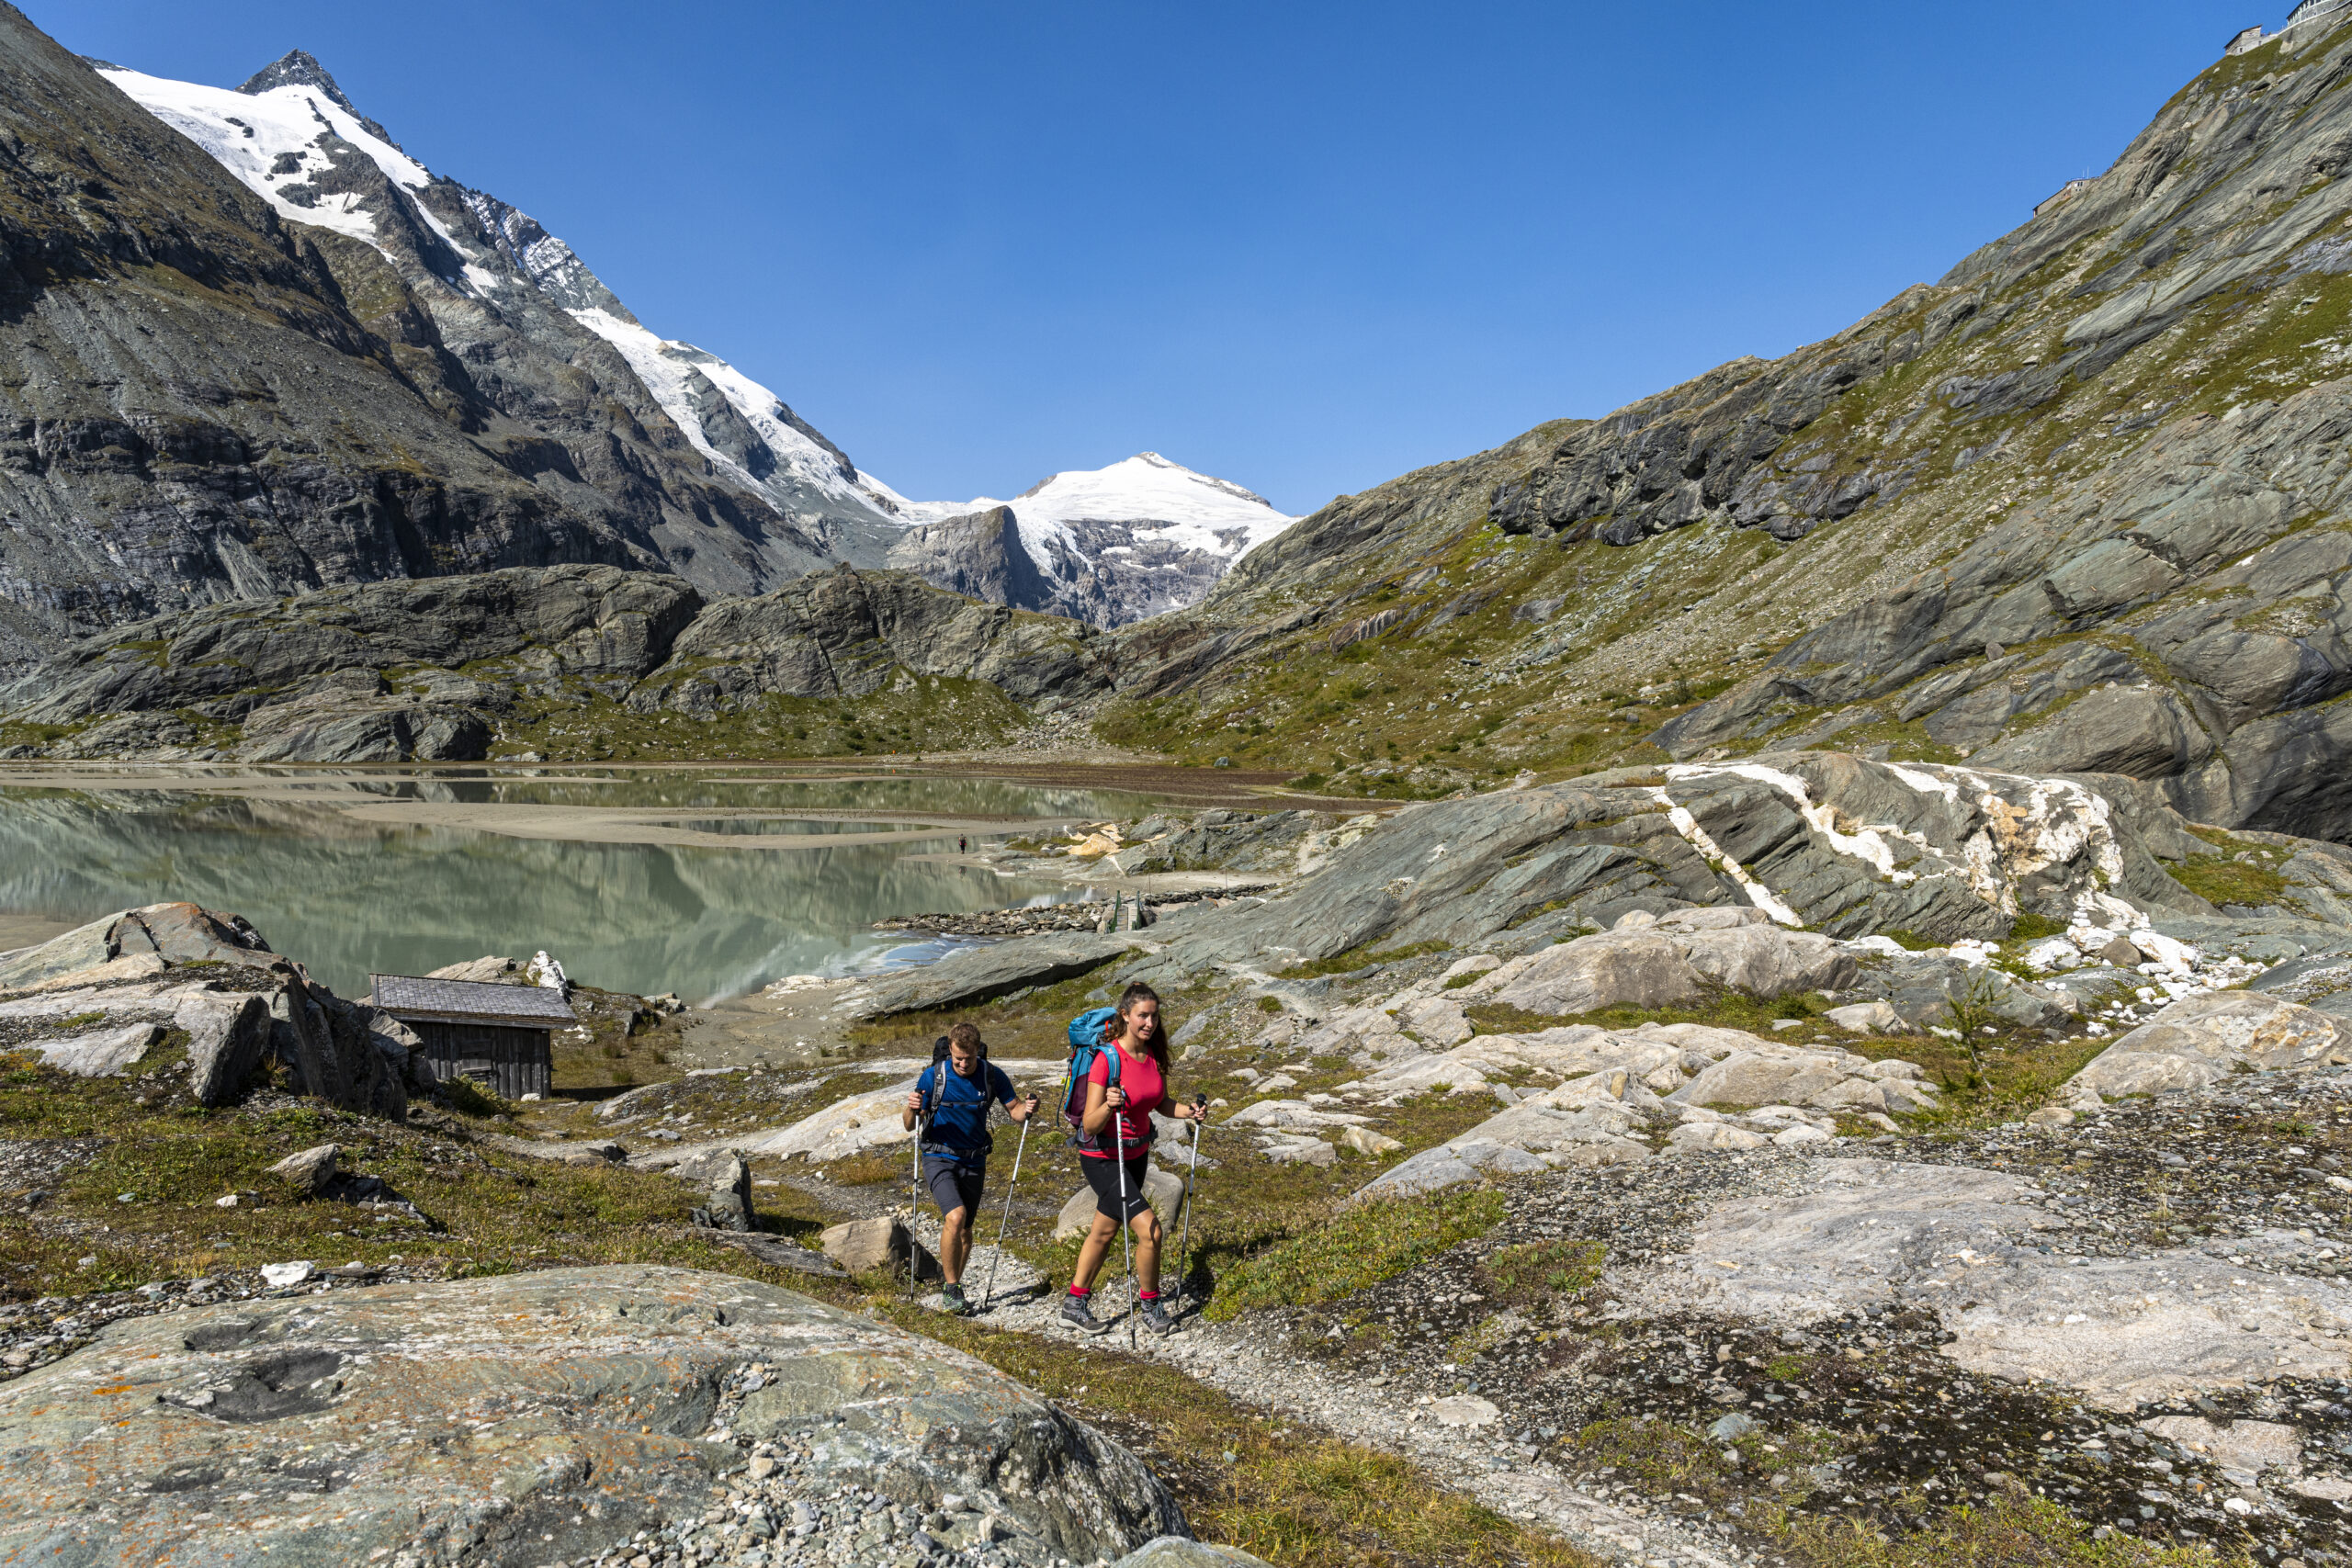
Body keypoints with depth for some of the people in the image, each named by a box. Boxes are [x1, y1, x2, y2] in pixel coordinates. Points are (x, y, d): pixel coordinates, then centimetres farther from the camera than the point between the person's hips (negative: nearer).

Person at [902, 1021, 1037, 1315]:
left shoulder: (992, 1076, -6)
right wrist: (911, 1109, -30)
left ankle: (954, 1283, 33)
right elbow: (909, 1126, -7)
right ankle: (951, 1289, -9)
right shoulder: (933, 1076, -11)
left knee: (965, 1229, 11)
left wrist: (1026, 1109, -19)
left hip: (974, 1161, 3)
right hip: (939, 1159, -3)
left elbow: (1014, 1109, 3)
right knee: (955, 1216, -23)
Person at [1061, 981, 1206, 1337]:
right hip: (1103, 1157, -8)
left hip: (1137, 1154, 8)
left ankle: (1075, 1304, 36)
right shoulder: (1107, 1058, -24)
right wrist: (1108, 1106, -45)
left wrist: (1188, 1111, -6)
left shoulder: (1154, 1054, -4)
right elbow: (1089, 1125, -26)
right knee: (1149, 1229, -16)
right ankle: (1150, 1305, 7)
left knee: (1105, 1230, 20)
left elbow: (1160, 1102, 12)